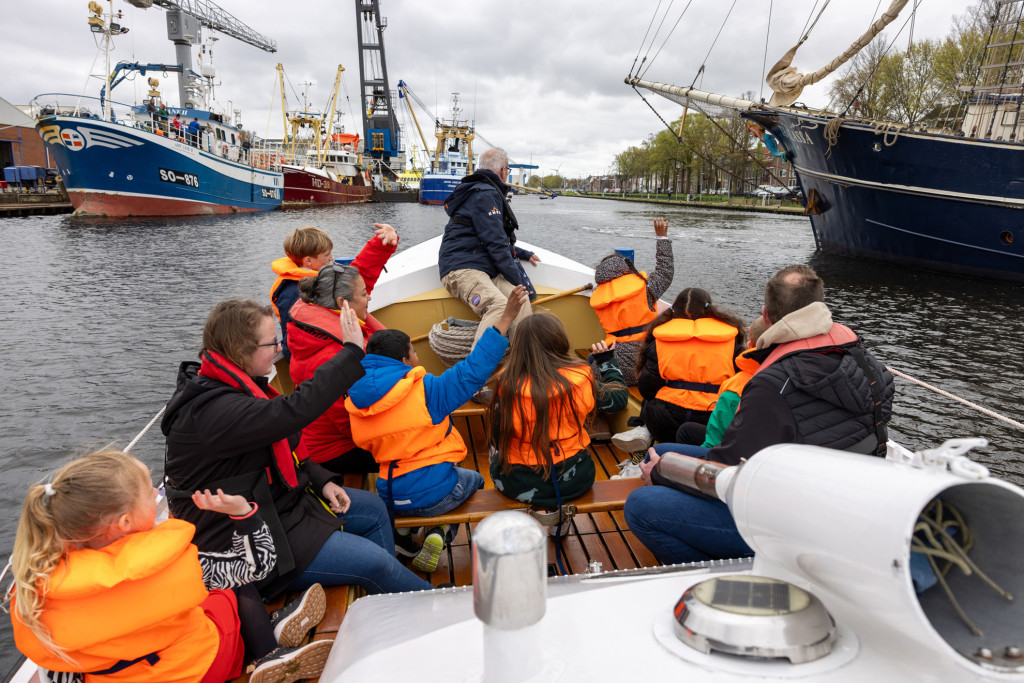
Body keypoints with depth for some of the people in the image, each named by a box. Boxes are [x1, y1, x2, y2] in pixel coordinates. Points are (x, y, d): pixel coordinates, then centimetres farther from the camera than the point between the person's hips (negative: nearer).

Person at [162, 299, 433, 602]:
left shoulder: (236, 386, 3)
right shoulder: (207, 411, -30)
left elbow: (282, 447, 12)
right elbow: (294, 411, -42)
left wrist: (321, 480, -2)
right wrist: (352, 351, -35)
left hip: (277, 499, 10)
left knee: (374, 510, 11)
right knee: (375, 561, -14)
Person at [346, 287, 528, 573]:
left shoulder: (356, 404, -2)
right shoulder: (426, 390, -20)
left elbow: (368, 447, 11)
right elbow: (473, 370, -21)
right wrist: (506, 317, -19)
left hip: (389, 497, 6)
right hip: (435, 494, -6)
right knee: (474, 479, 27)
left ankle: (404, 532, 20)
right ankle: (440, 534, 6)